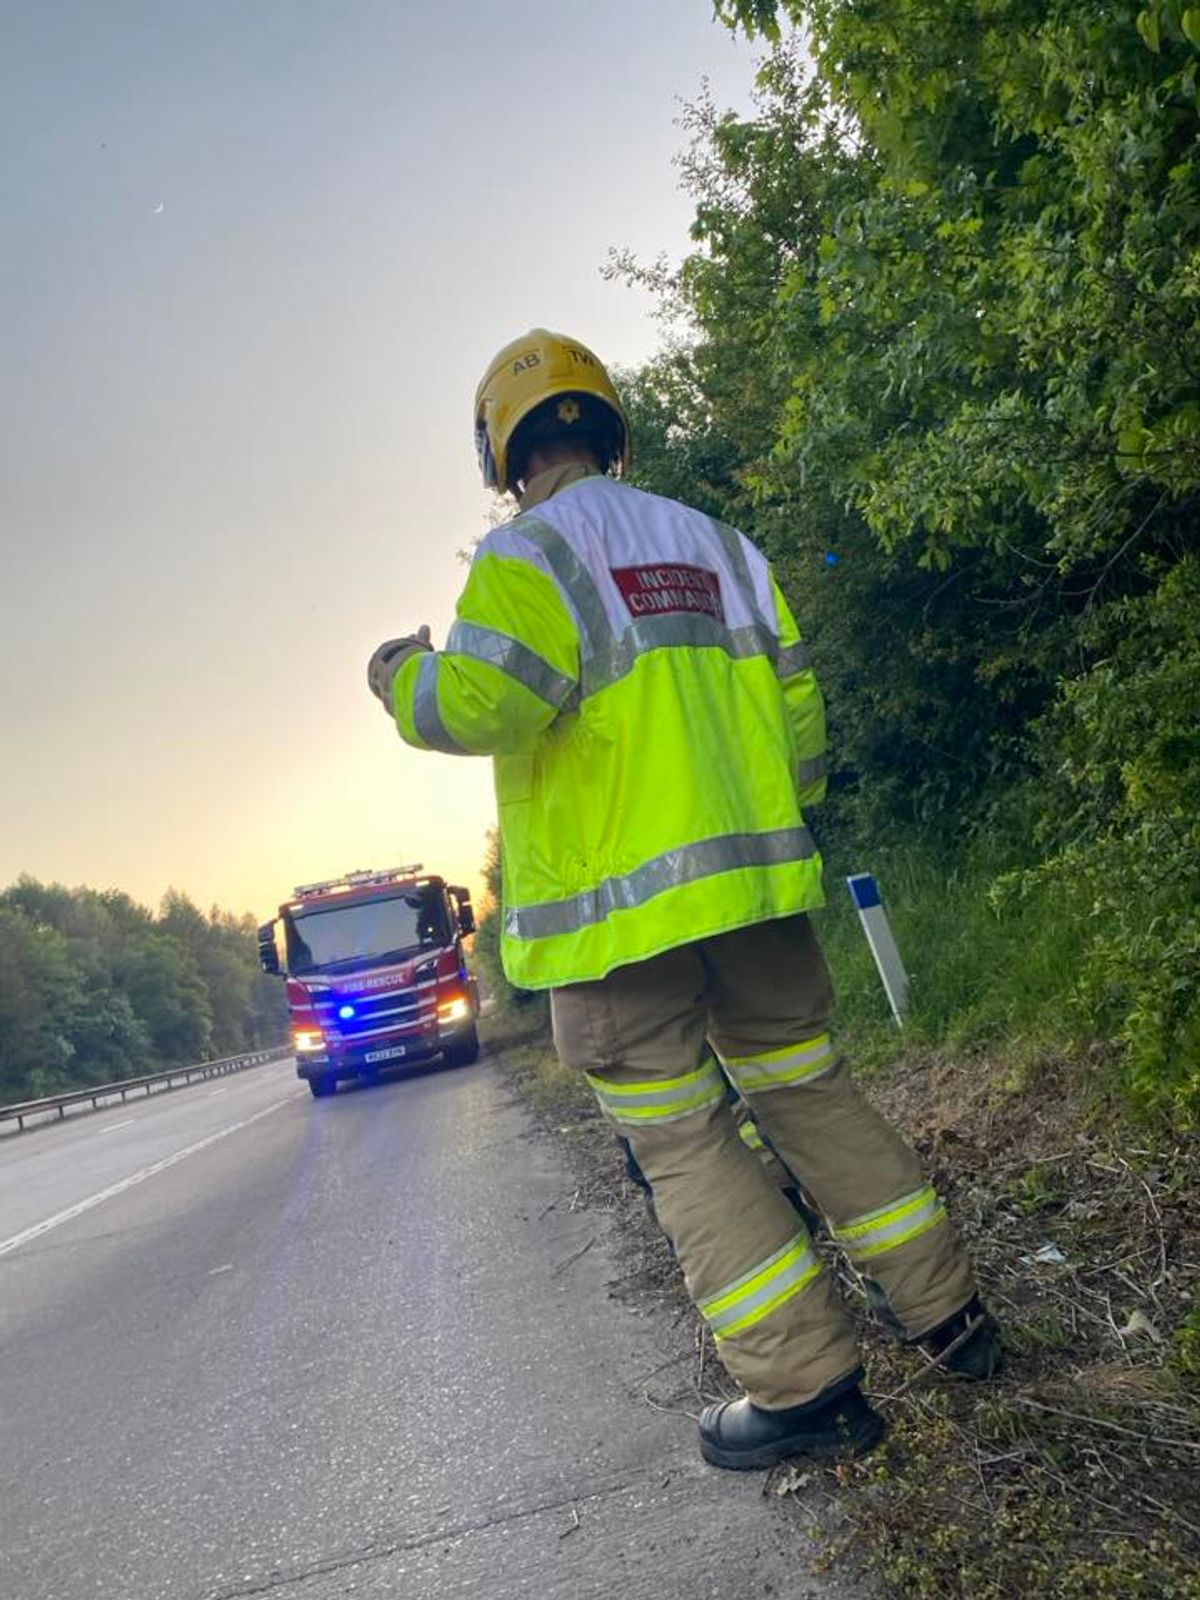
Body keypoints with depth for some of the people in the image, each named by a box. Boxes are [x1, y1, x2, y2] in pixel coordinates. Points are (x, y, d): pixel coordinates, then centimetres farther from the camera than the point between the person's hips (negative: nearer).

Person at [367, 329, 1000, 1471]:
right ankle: (948, 1314, 24)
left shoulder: (531, 555, -7)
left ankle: (809, 1388, 6)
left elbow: (480, 702, -22)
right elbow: (794, 711, 15)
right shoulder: (717, 546, 14)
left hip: (612, 906, -6)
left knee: (680, 1142, 2)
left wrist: (400, 674, 0)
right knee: (807, 1093, 17)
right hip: (752, 879, 7)